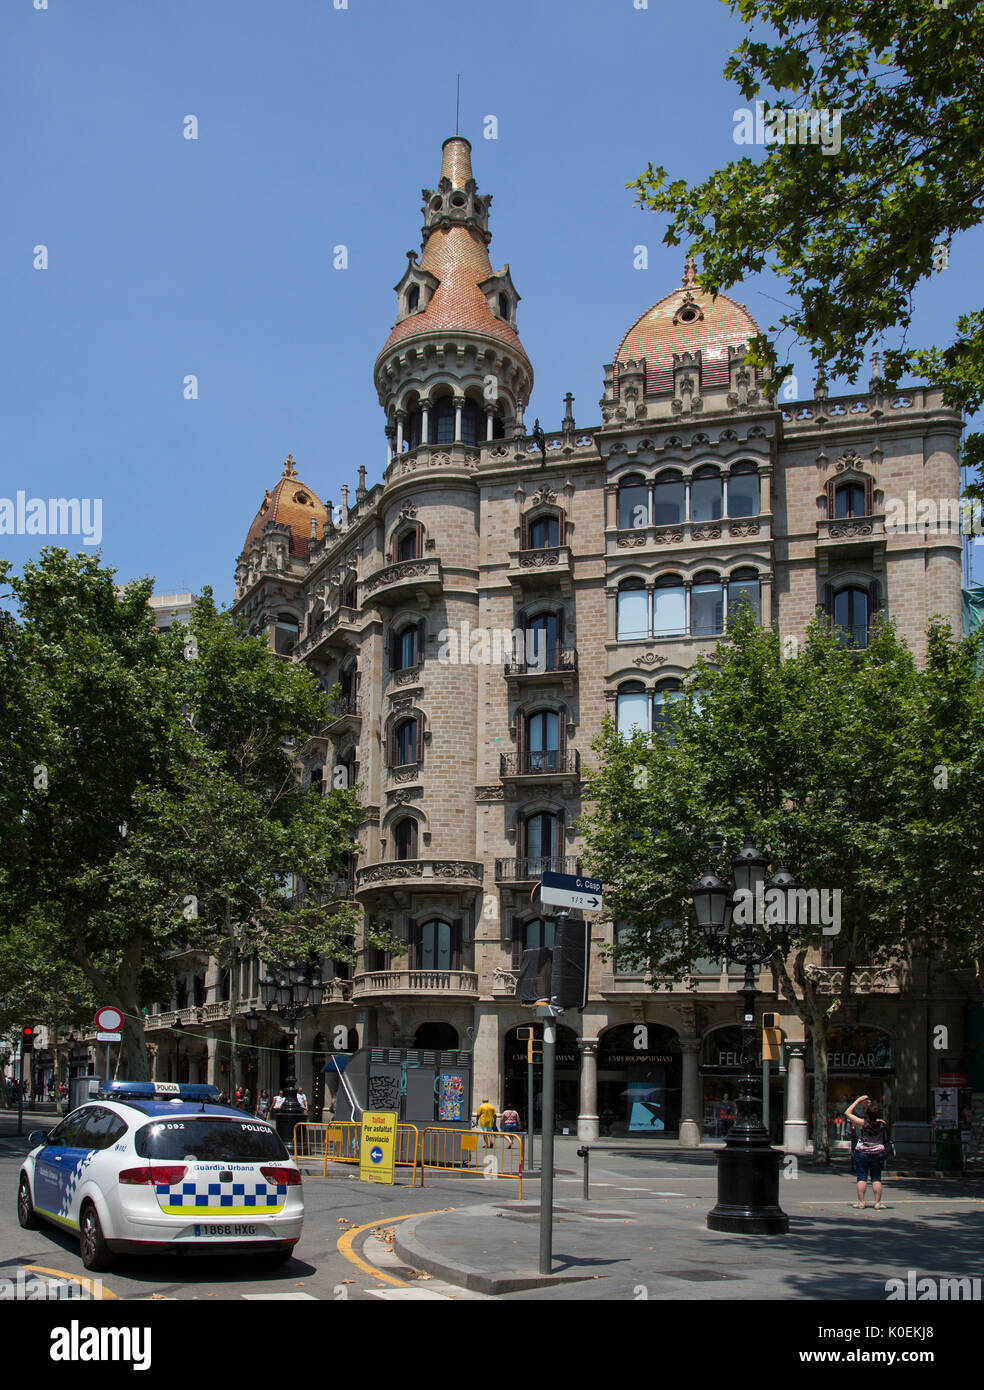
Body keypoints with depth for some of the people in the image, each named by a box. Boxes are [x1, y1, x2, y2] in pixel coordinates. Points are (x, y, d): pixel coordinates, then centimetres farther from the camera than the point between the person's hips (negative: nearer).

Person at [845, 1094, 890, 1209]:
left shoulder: (862, 1123, -17)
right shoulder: (882, 1124, -9)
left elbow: (847, 1113, -7)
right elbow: (877, 1118, 17)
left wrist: (858, 1101, -3)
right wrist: (873, 1106, 14)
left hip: (862, 1153, -2)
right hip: (878, 1153, 3)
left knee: (862, 1178, 3)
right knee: (876, 1179, 8)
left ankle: (861, 1202, 1)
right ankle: (878, 1203, 5)